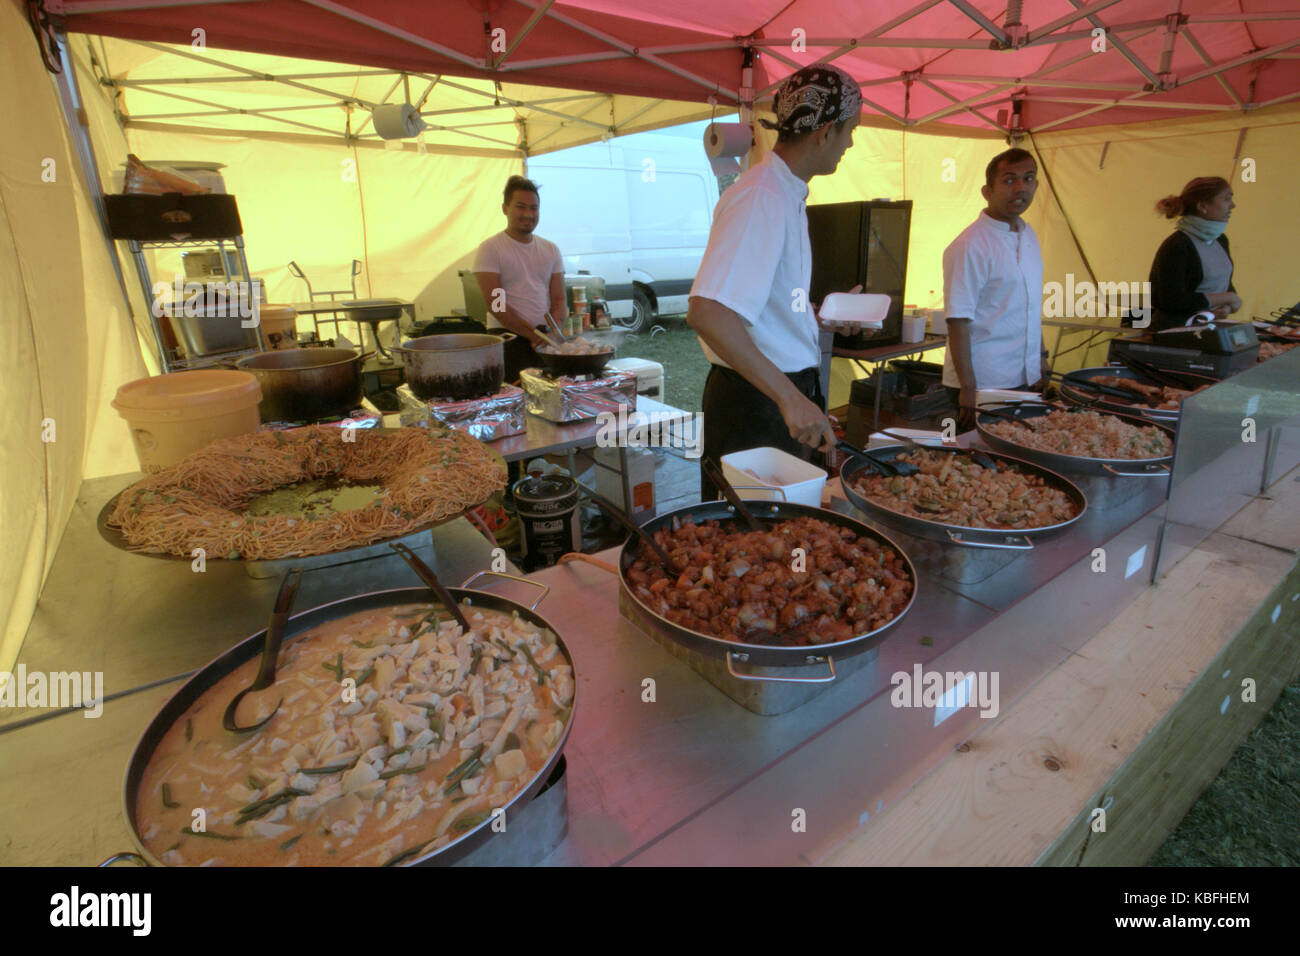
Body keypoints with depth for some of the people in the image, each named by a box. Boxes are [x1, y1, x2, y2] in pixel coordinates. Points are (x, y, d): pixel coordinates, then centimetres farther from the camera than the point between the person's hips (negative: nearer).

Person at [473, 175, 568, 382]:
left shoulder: (551, 250, 14)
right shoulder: (490, 248, -2)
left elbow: (558, 300, 10)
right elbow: (495, 304, -10)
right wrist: (534, 335, -14)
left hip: (545, 339, 4)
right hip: (507, 339, -4)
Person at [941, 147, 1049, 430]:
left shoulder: (1029, 236, 11)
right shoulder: (970, 246, -15)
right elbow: (958, 320, -19)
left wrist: (1040, 356, 18)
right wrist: (967, 387, -21)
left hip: (1025, 379, 8)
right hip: (985, 384, -8)